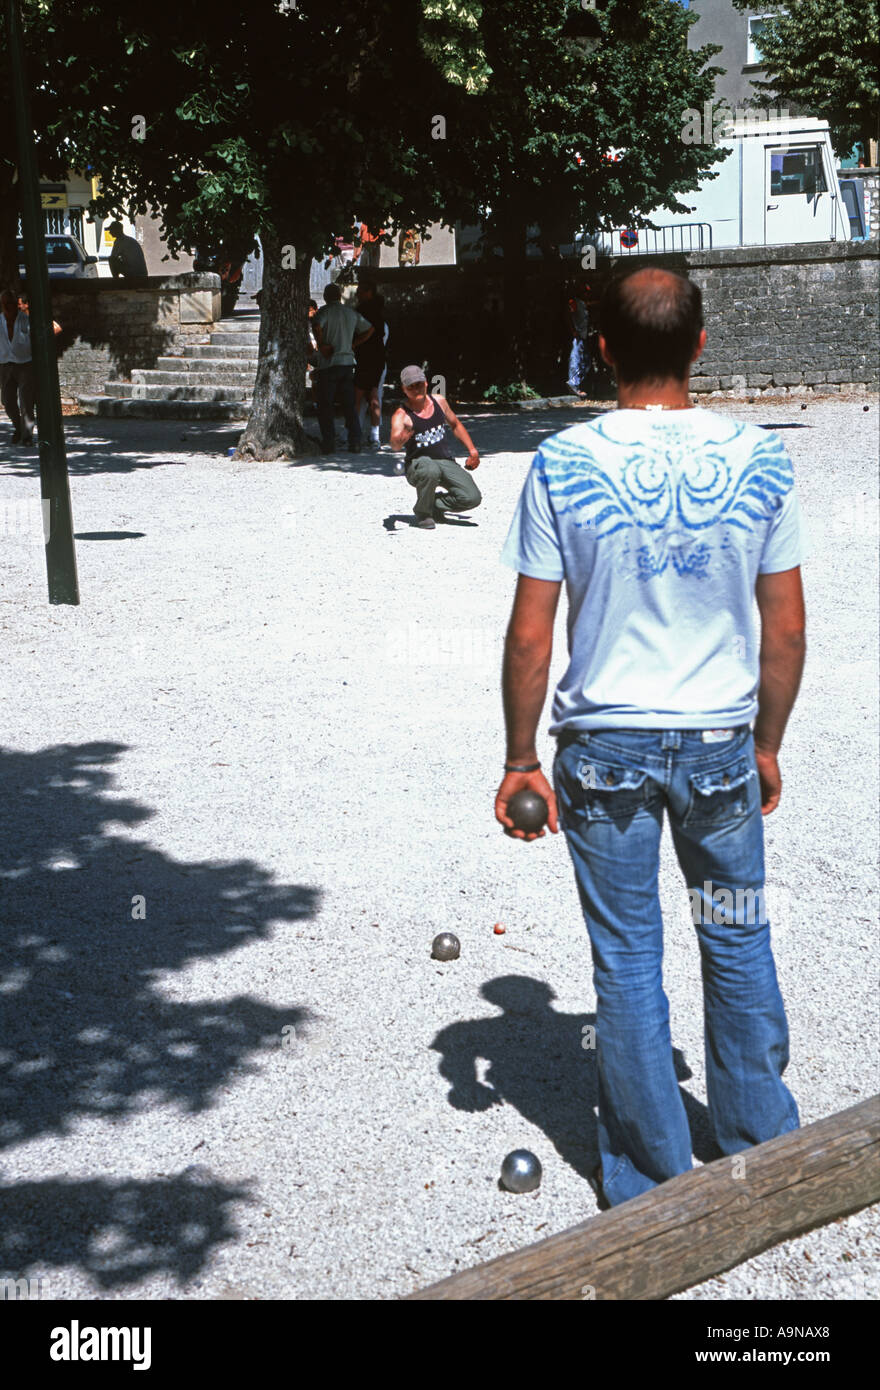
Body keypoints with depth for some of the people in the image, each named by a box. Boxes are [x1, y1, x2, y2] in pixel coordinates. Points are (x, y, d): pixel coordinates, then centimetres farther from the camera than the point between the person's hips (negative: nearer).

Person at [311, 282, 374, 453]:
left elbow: (316, 326, -27)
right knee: (350, 405, 8)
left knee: (325, 405, 2)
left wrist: (322, 345, -13)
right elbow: (369, 329, 22)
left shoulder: (325, 310, -7)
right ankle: (355, 442, 4)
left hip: (328, 364, -5)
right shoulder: (352, 312, 11)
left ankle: (328, 443, 0)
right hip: (348, 362, 5)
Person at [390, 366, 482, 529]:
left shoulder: (439, 402, 3)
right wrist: (400, 440, -57)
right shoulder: (401, 415, -14)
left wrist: (472, 451, 16)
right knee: (431, 470, -42)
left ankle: (435, 505, 14)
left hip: (446, 462, 5)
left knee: (473, 498, -16)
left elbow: (455, 425, 20)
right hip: (418, 464, -4)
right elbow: (394, 444, -32)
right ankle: (423, 512, -12)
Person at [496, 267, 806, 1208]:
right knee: (738, 949, 18)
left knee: (627, 963, 10)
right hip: (720, 742, 2)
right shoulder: (759, 460, -6)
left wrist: (519, 760, 2)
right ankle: (761, 1159, 33)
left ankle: (651, 1186, 23)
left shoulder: (562, 466, -10)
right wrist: (767, 743, 13)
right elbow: (786, 629, -1)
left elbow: (529, 636, -8)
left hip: (603, 749, -1)